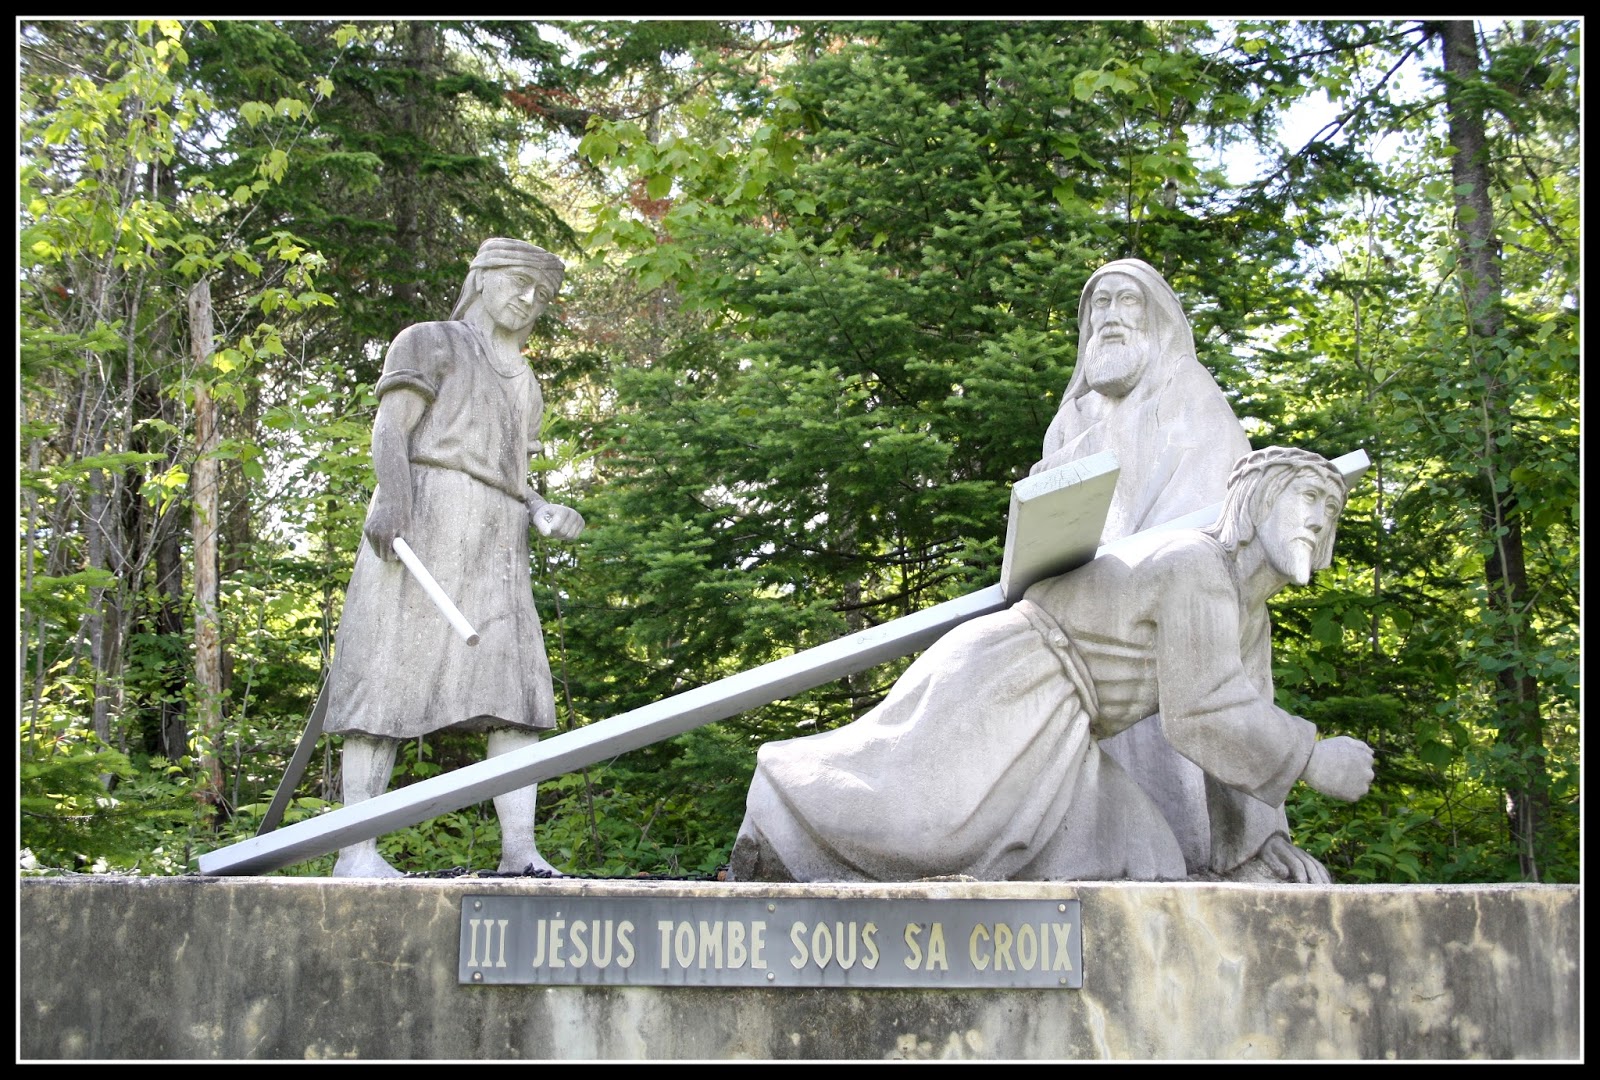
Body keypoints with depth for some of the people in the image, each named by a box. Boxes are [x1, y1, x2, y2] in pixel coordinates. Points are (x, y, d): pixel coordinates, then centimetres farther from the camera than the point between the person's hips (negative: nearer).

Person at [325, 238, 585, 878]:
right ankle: (356, 850, -15)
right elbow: (390, 429, -3)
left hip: (494, 541, 7)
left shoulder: (523, 384, 31)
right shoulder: (429, 341, 11)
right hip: (422, 518, -6)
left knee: (516, 687, -7)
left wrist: (547, 515, 5)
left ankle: (520, 851, -11)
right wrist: (391, 497, -22)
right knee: (393, 675, -13)